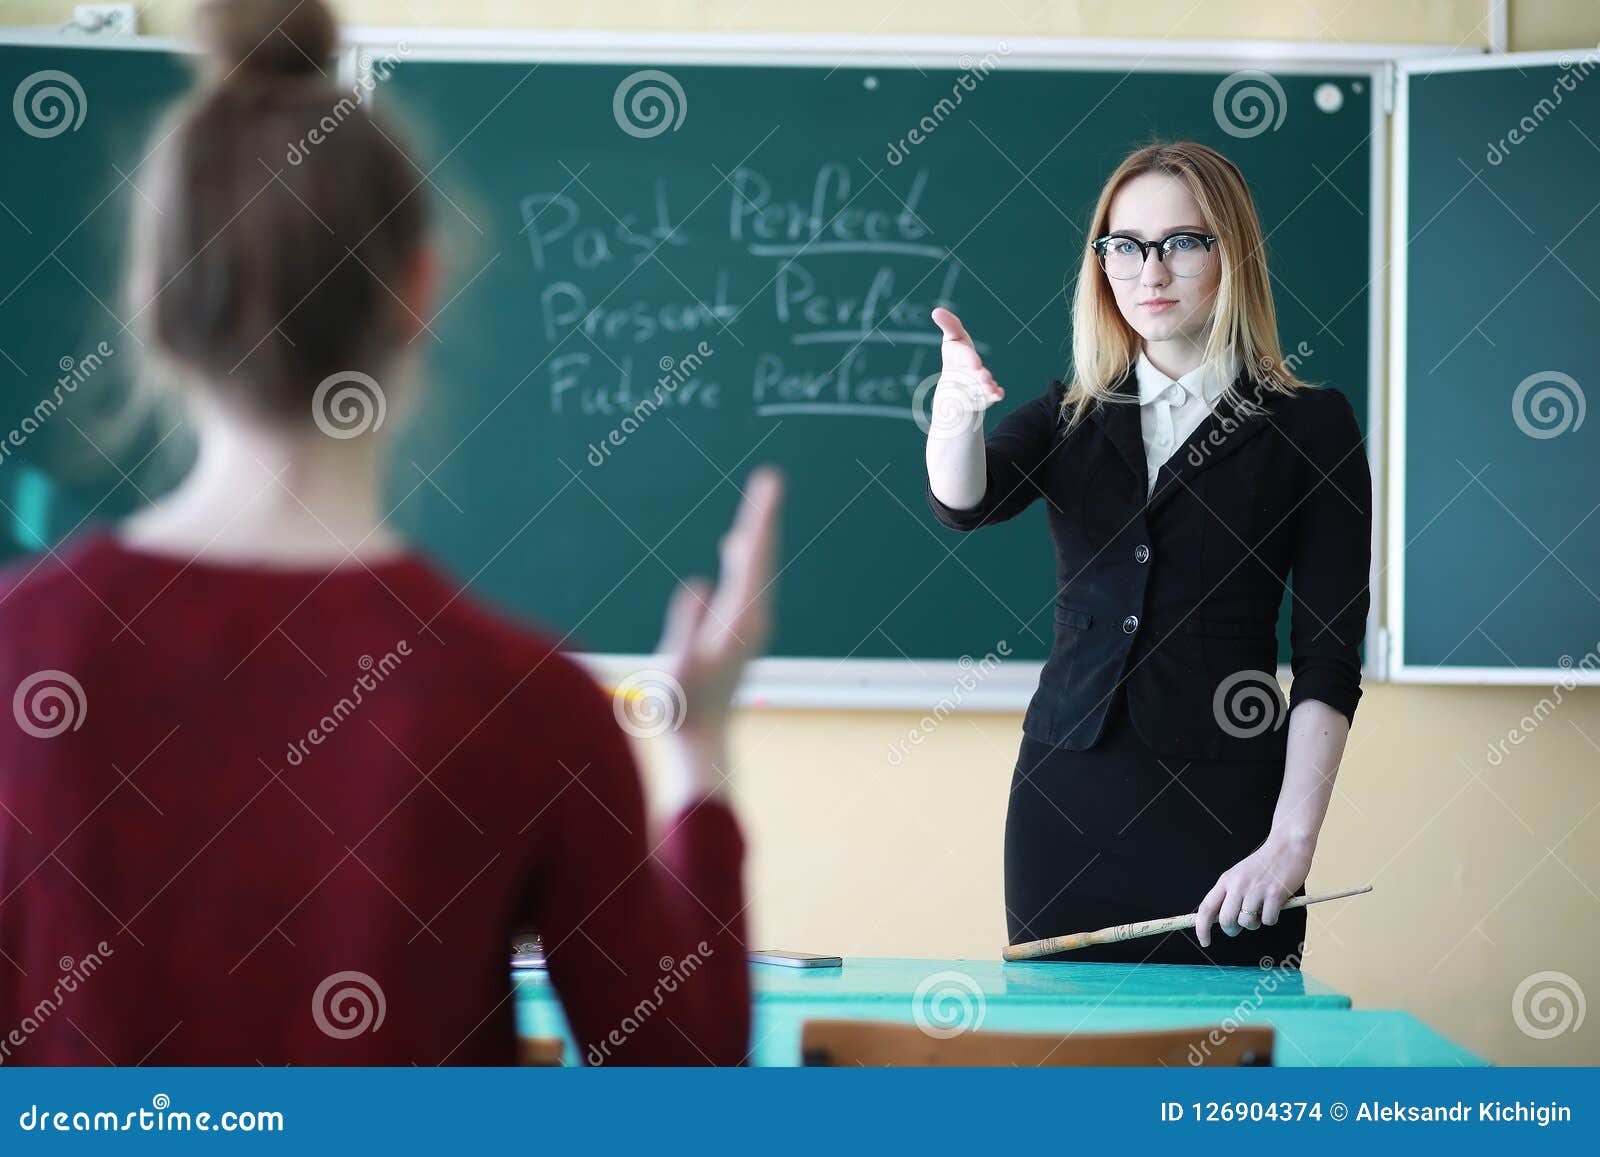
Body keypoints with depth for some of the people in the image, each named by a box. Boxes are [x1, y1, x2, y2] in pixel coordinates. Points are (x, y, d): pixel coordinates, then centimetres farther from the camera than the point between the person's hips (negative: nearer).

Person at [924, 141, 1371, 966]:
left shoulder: (1310, 425, 2)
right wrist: (955, 411, -31)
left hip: (1220, 804, -3)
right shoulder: (1070, 418, 12)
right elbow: (963, 505, -9)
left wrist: (1292, 842, -14)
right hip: (1064, 798, 3)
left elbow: (1327, 661, -4)